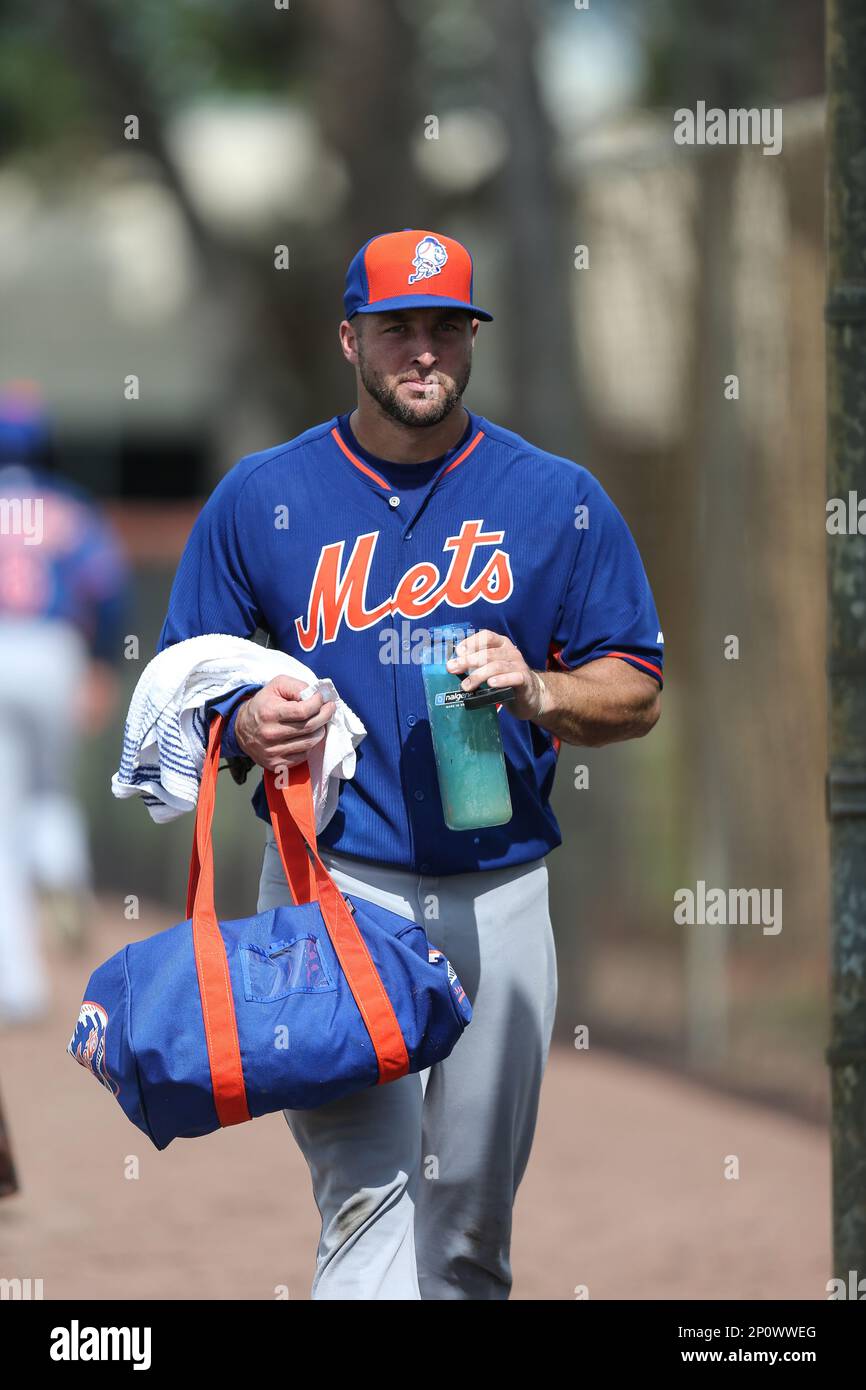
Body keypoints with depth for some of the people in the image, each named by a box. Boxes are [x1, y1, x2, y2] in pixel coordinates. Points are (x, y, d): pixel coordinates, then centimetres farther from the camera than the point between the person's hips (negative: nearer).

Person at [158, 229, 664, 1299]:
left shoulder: (559, 501, 6)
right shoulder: (259, 498, 6)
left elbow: (637, 693, 8)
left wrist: (538, 691, -13)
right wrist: (244, 723, -12)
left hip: (498, 890, 2)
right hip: (333, 882, -2)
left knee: (470, 1214, 9)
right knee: (366, 1191, -16)